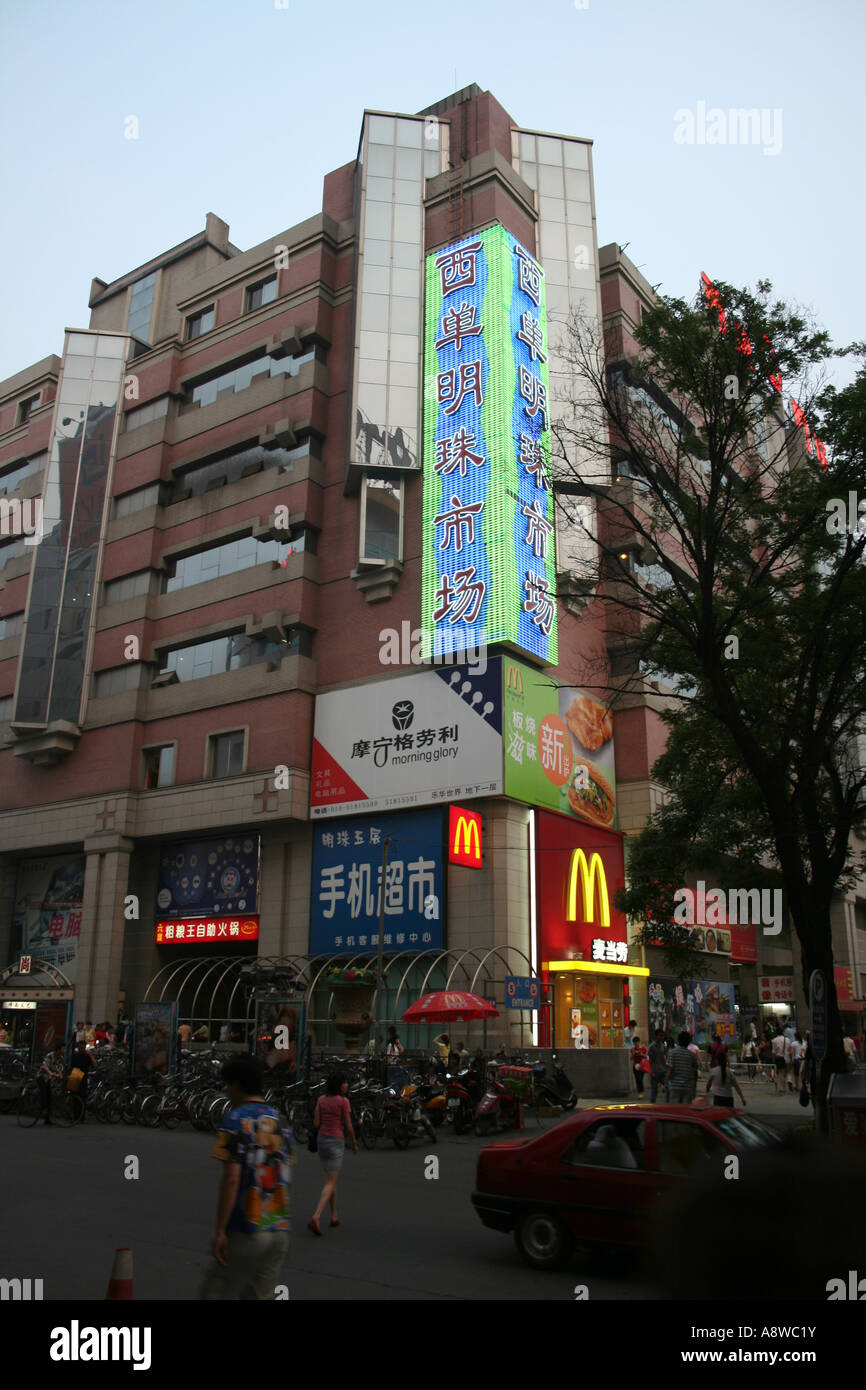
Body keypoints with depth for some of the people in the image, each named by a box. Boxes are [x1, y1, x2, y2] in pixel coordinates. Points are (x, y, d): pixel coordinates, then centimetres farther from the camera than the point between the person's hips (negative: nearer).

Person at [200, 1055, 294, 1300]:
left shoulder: (236, 1119, -9)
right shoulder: (279, 1120, 10)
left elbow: (231, 1179, -16)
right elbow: (286, 1179, 12)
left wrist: (220, 1231, -14)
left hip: (246, 1231, -6)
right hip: (280, 1230, 6)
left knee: (212, 1293, 7)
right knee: (259, 1295, 14)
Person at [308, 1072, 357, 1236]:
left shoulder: (321, 1100, 2)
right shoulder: (343, 1101, -13)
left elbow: (316, 1123, 0)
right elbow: (348, 1127, -9)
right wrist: (354, 1144, 5)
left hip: (322, 1140, 6)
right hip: (336, 1141, -6)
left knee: (331, 1178, 21)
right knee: (330, 1183, -4)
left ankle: (334, 1215, 25)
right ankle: (315, 1217, -18)